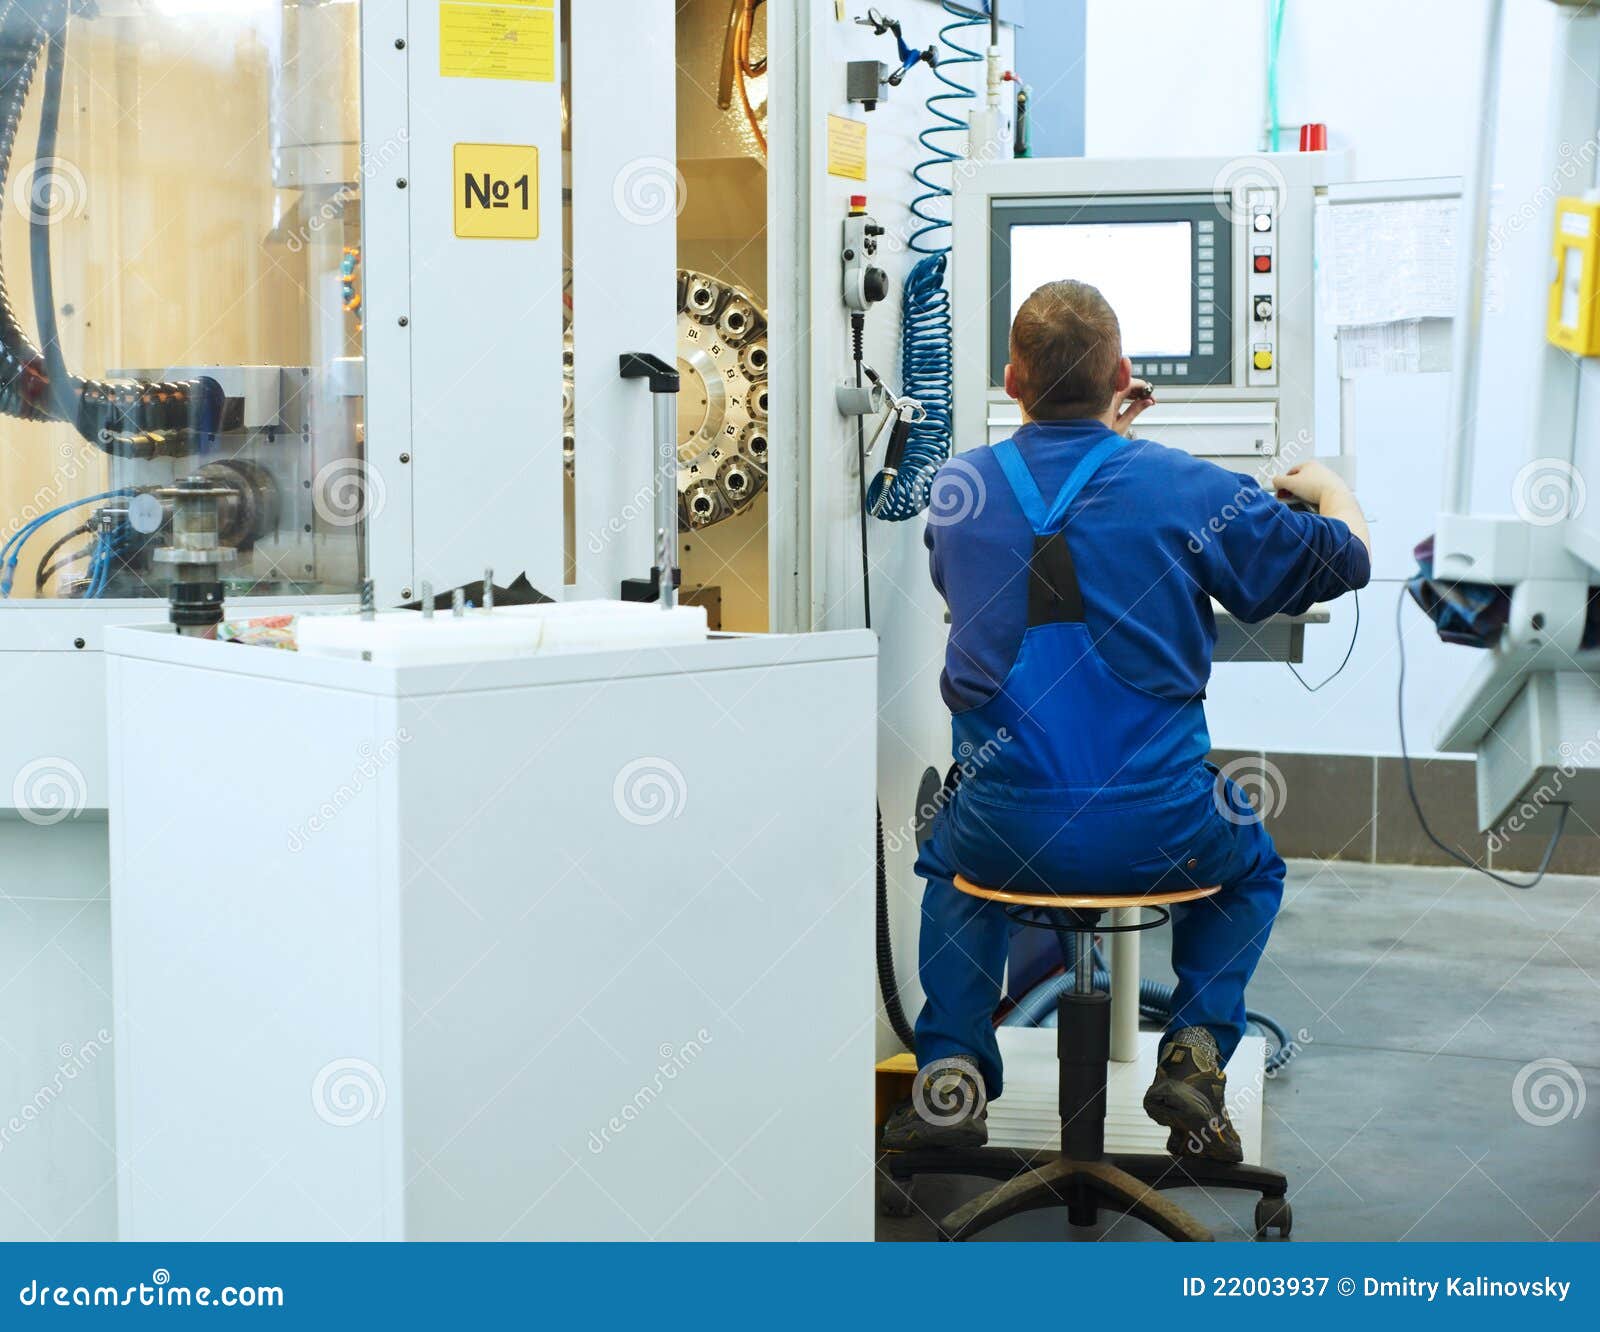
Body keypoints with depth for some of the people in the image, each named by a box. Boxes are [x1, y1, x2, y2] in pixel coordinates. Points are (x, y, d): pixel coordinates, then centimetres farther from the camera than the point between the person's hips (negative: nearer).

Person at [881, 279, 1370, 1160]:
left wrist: (1097, 433, 28)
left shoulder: (958, 487, 0)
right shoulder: (1184, 487, -9)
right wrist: (1331, 489, 27)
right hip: (1157, 832, -1)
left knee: (949, 862, 37)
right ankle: (1195, 1049, 13)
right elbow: (1345, 560, 3)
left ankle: (951, 1068, 21)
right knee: (1253, 868, 33)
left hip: (1007, 832, 2)